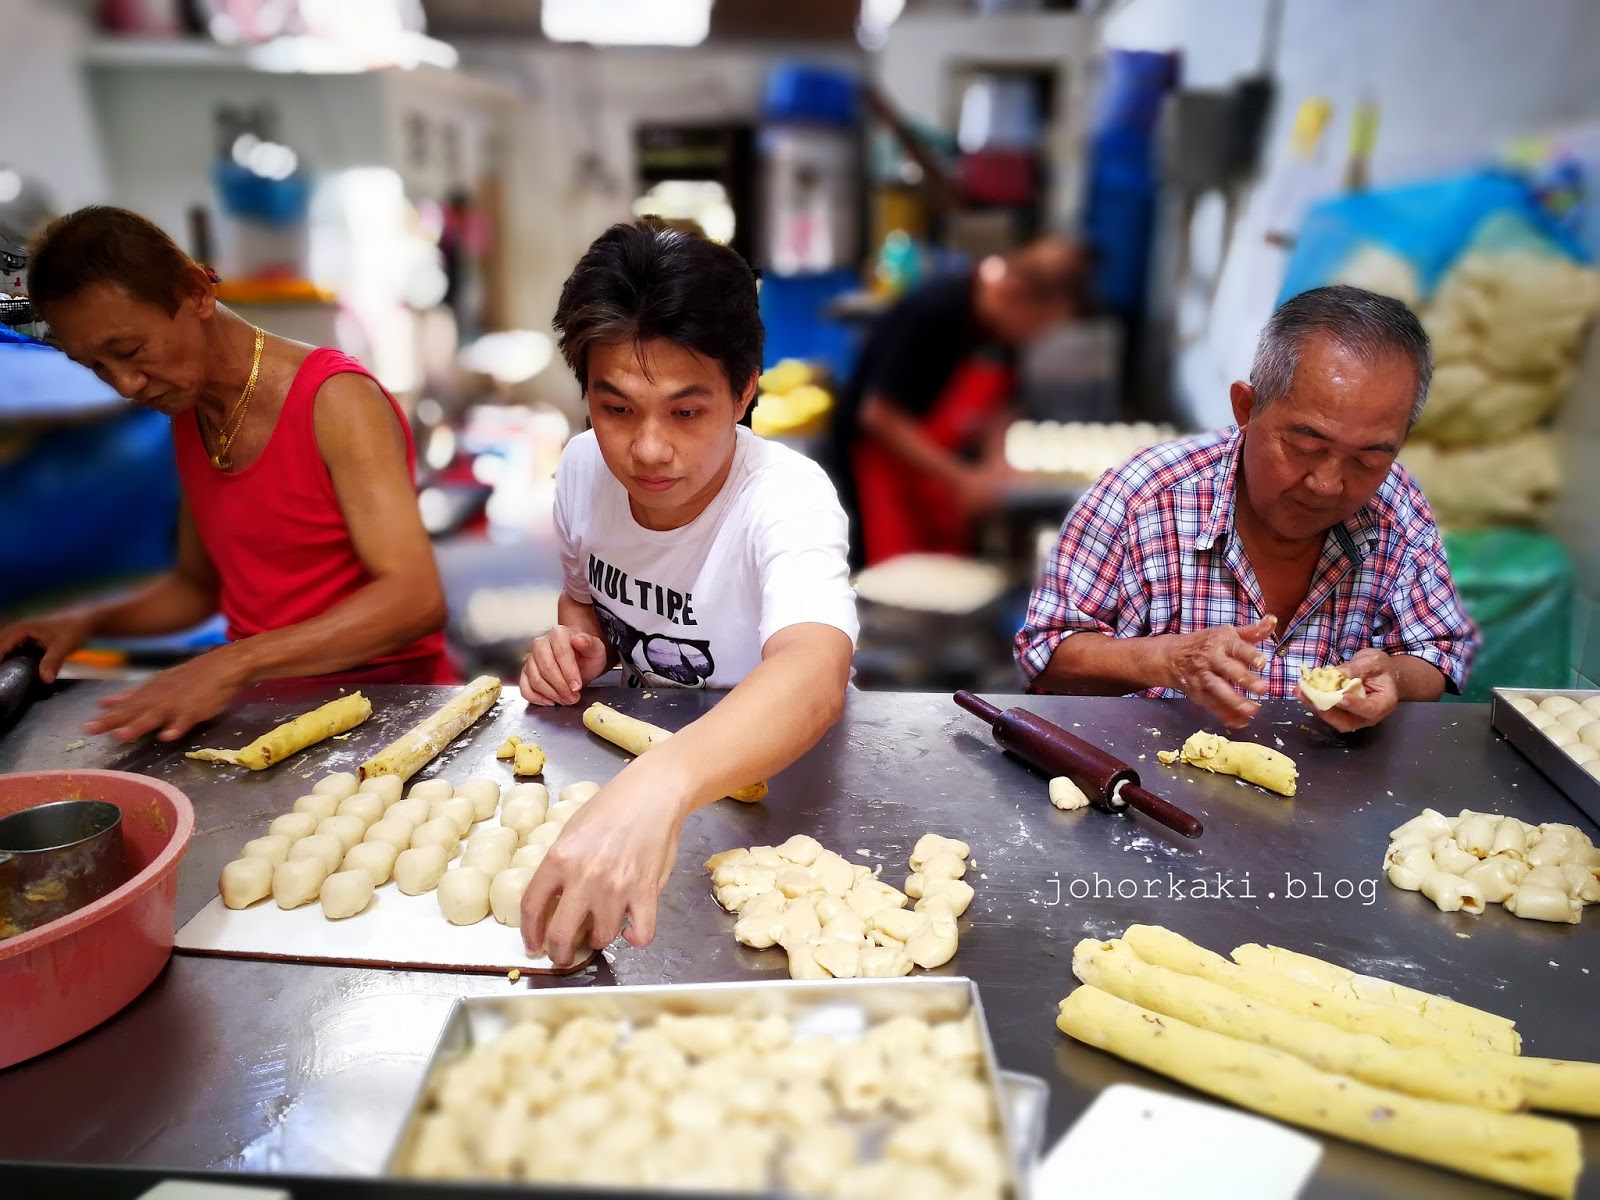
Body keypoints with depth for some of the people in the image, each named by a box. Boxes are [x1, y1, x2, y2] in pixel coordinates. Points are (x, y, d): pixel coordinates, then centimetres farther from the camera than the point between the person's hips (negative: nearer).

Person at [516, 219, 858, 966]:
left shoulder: (788, 496, -26)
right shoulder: (583, 466, -8)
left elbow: (815, 678, -47)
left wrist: (657, 788, -65)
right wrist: (576, 647, -11)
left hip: (773, 772, -5)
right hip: (632, 753, 5)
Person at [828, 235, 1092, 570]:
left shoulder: (1004, 323, -6)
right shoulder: (931, 314, -27)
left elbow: (995, 404, 8)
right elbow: (880, 416, -26)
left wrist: (995, 463, -11)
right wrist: (958, 478, -26)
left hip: (934, 460, 7)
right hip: (878, 451, -7)